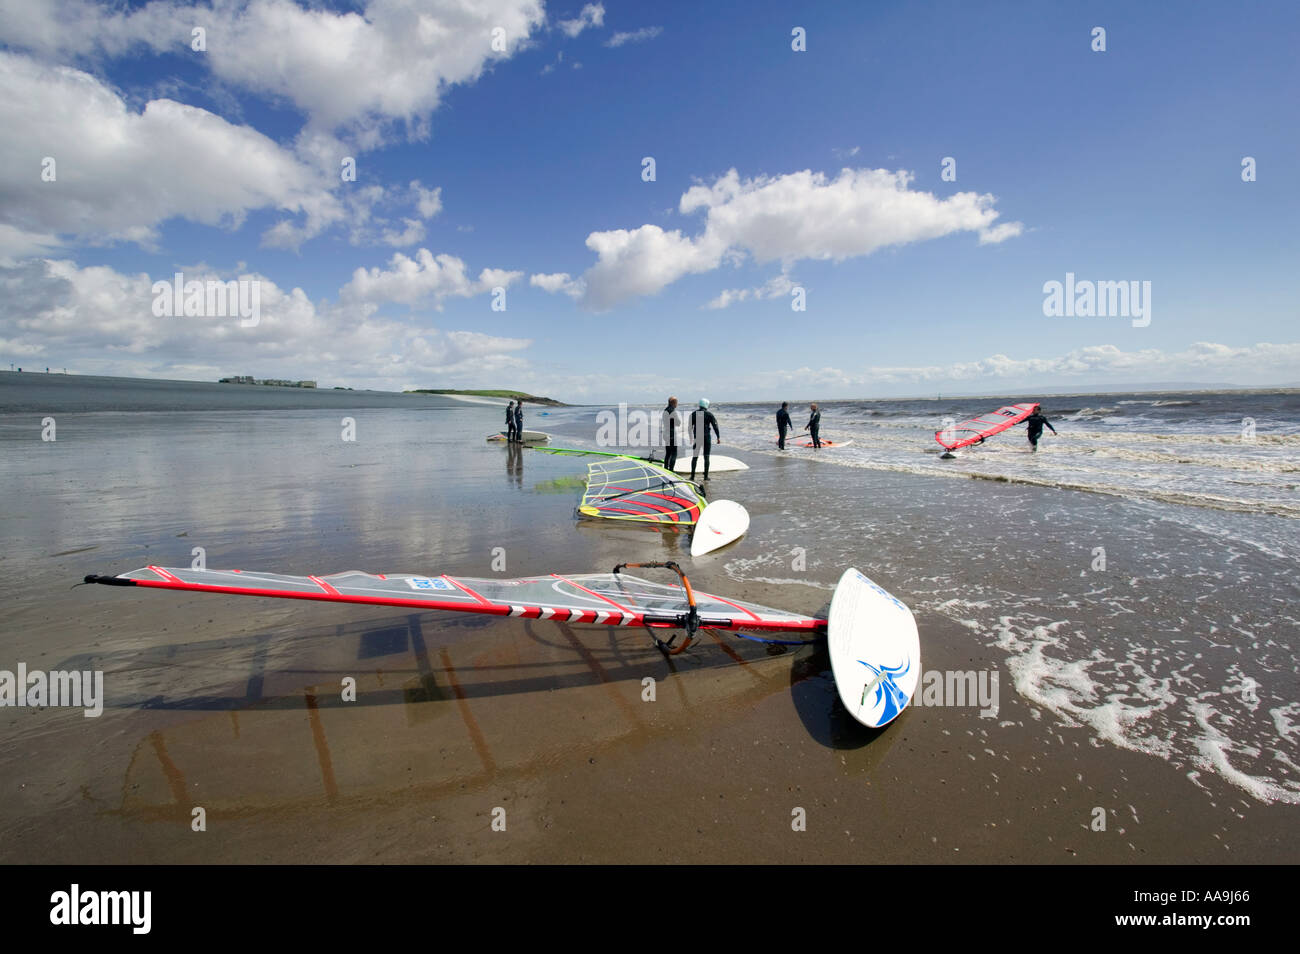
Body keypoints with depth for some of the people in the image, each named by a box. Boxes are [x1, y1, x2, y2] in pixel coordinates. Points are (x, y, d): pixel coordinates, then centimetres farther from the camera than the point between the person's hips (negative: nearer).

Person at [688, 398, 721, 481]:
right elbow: (715, 425, -6)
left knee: (694, 457, 8)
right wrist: (718, 437, -3)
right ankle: (706, 476, 5)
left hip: (696, 437, 2)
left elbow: (690, 426, 5)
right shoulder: (709, 414, -2)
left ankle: (692, 476, 4)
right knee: (706, 457, 6)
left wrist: (691, 438, 10)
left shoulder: (693, 414, 5)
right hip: (706, 437, -2)